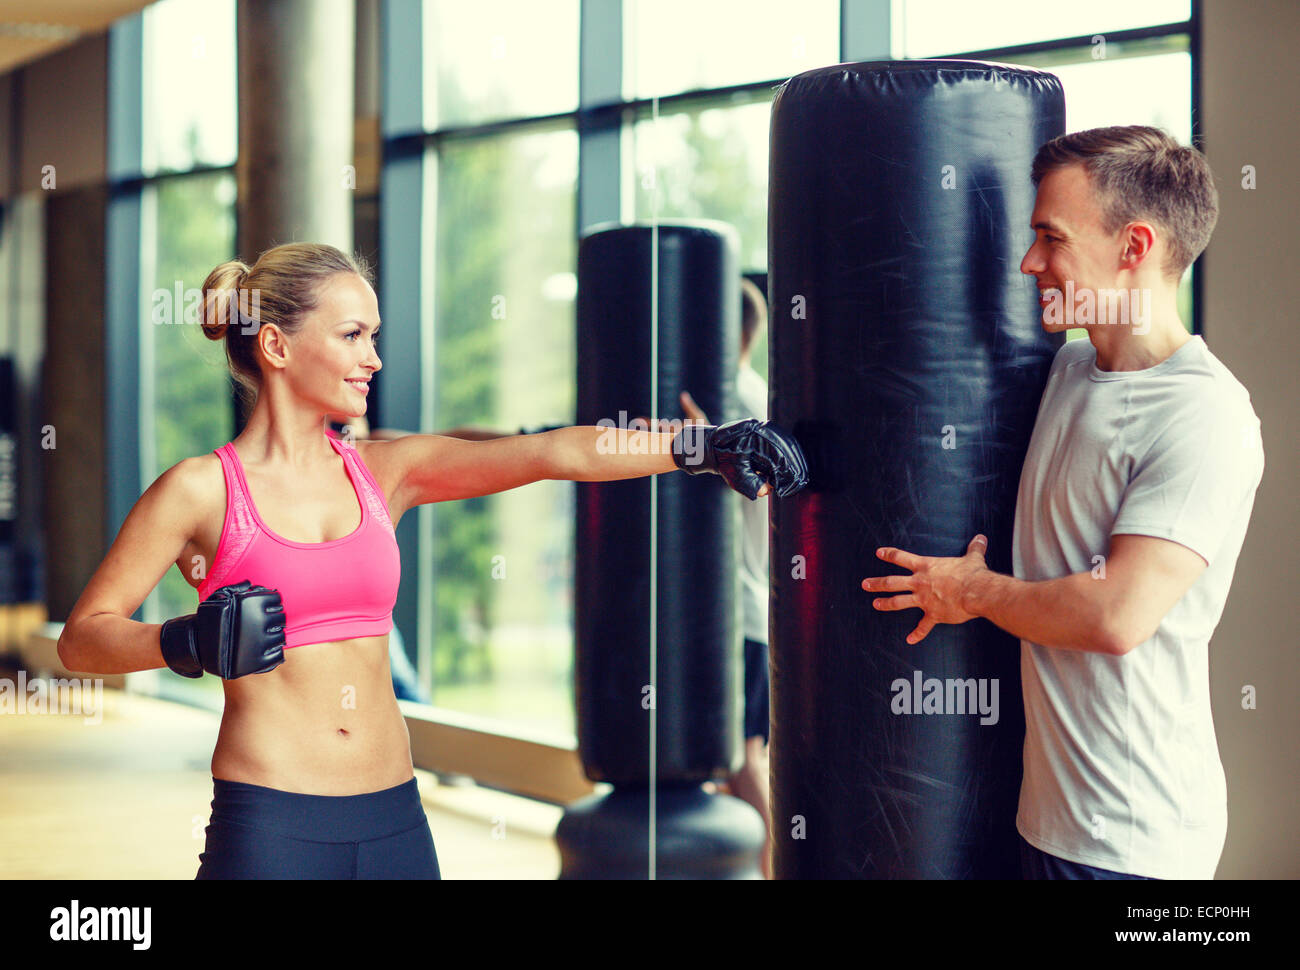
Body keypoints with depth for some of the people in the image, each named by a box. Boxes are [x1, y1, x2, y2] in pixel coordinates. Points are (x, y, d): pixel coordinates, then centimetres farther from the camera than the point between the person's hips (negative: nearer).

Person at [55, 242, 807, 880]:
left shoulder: (385, 472, 8)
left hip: (393, 817, 5)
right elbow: (82, 637, -1)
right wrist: (190, 643, -19)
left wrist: (703, 447, -10)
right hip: (270, 820, -5)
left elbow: (553, 454, -2)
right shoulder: (202, 490, -4)